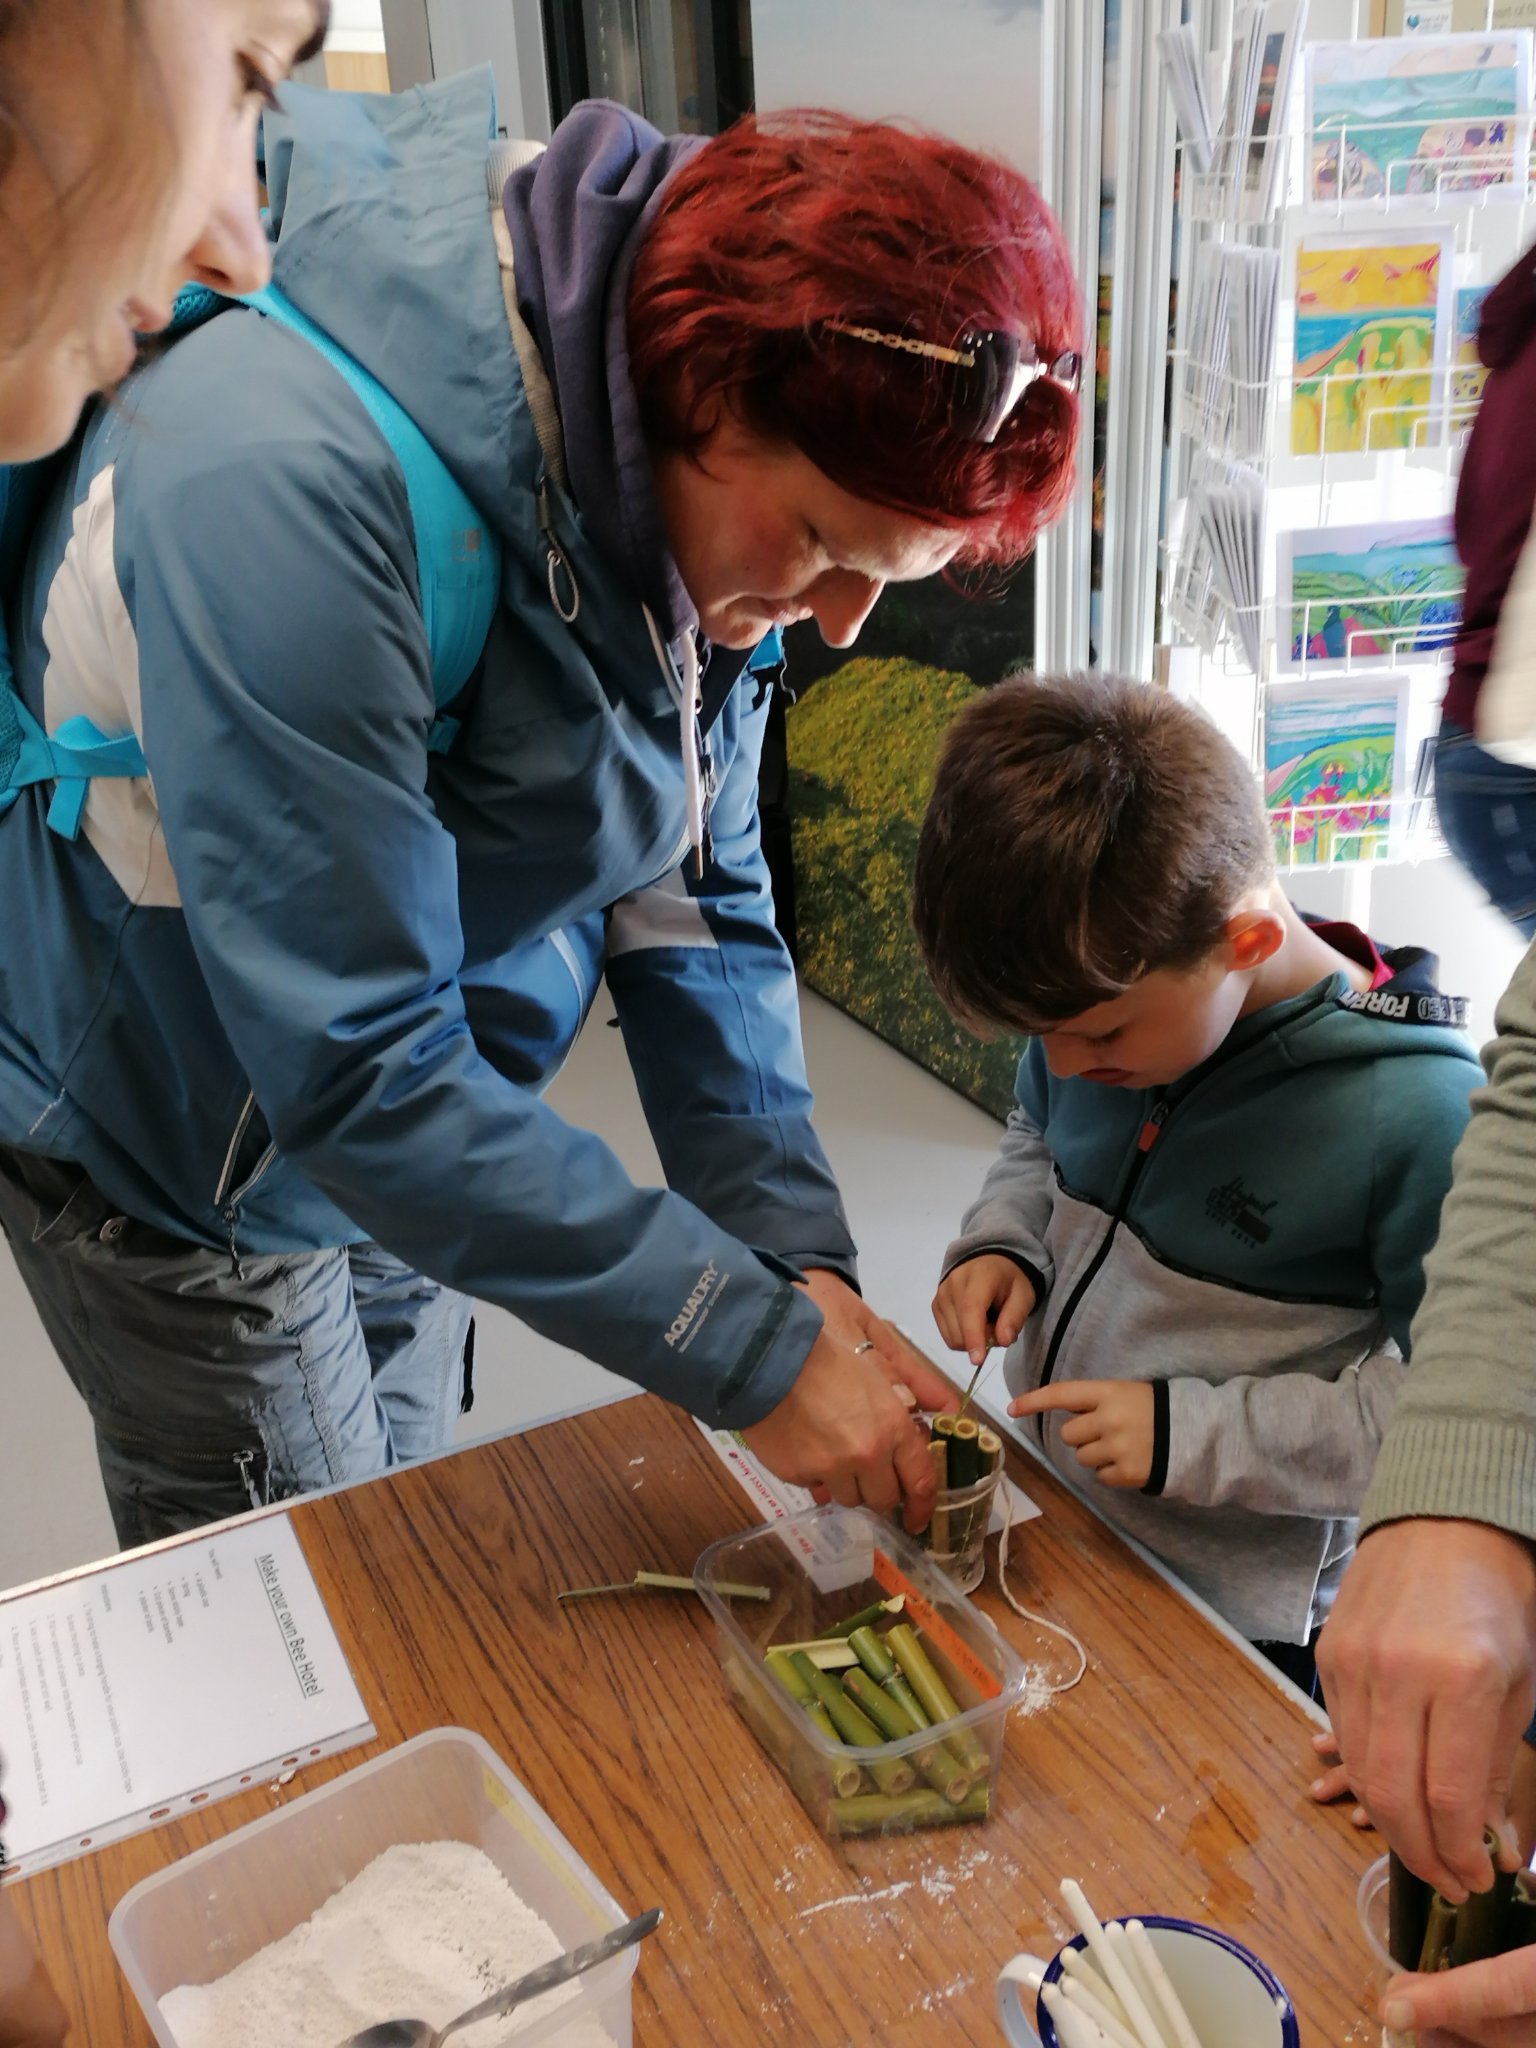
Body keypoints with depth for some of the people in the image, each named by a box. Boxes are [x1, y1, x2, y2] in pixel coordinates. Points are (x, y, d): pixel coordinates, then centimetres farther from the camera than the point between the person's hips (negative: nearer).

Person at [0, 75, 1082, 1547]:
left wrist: (799, 1256, -15)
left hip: (411, 1123, 6)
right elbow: (354, 1068, -35)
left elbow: (697, 898, -6)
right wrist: (749, 1349, -31)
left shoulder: (700, 498, -12)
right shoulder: (287, 478, -35)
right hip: (184, 1145, -6)